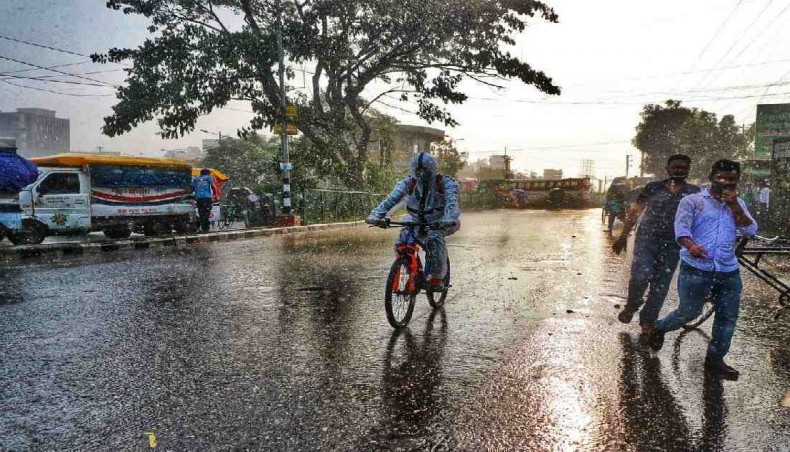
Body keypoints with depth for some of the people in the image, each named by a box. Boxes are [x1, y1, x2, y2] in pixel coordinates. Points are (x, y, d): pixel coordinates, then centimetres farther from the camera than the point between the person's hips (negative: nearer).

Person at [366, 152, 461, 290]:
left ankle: (437, 277, -18)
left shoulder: (445, 183, -15)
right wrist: (376, 215, -39)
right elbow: (392, 198, -22)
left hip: (439, 221, -3)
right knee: (402, 243, -21)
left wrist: (450, 219, -53)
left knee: (434, 238, -34)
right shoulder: (408, 182, -9)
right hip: (416, 220, 3)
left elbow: (452, 201, -31)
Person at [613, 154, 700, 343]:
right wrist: (623, 237, 4)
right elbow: (635, 212, 6)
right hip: (646, 240, -1)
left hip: (671, 247, 2)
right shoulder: (653, 187, 3)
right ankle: (631, 306, 8)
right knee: (640, 276, -21)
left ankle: (647, 326, 17)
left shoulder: (695, 193, 5)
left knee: (660, 288, 4)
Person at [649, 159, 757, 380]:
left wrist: (734, 204, -8)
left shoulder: (737, 204, 16)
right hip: (696, 268, -5)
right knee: (688, 313, -1)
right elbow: (681, 226, -13)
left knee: (728, 318, 7)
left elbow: (750, 230, 3)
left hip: (728, 271, 5)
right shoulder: (692, 201, 1)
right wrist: (690, 245, -33)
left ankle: (715, 360, 22)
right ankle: (659, 328, 28)